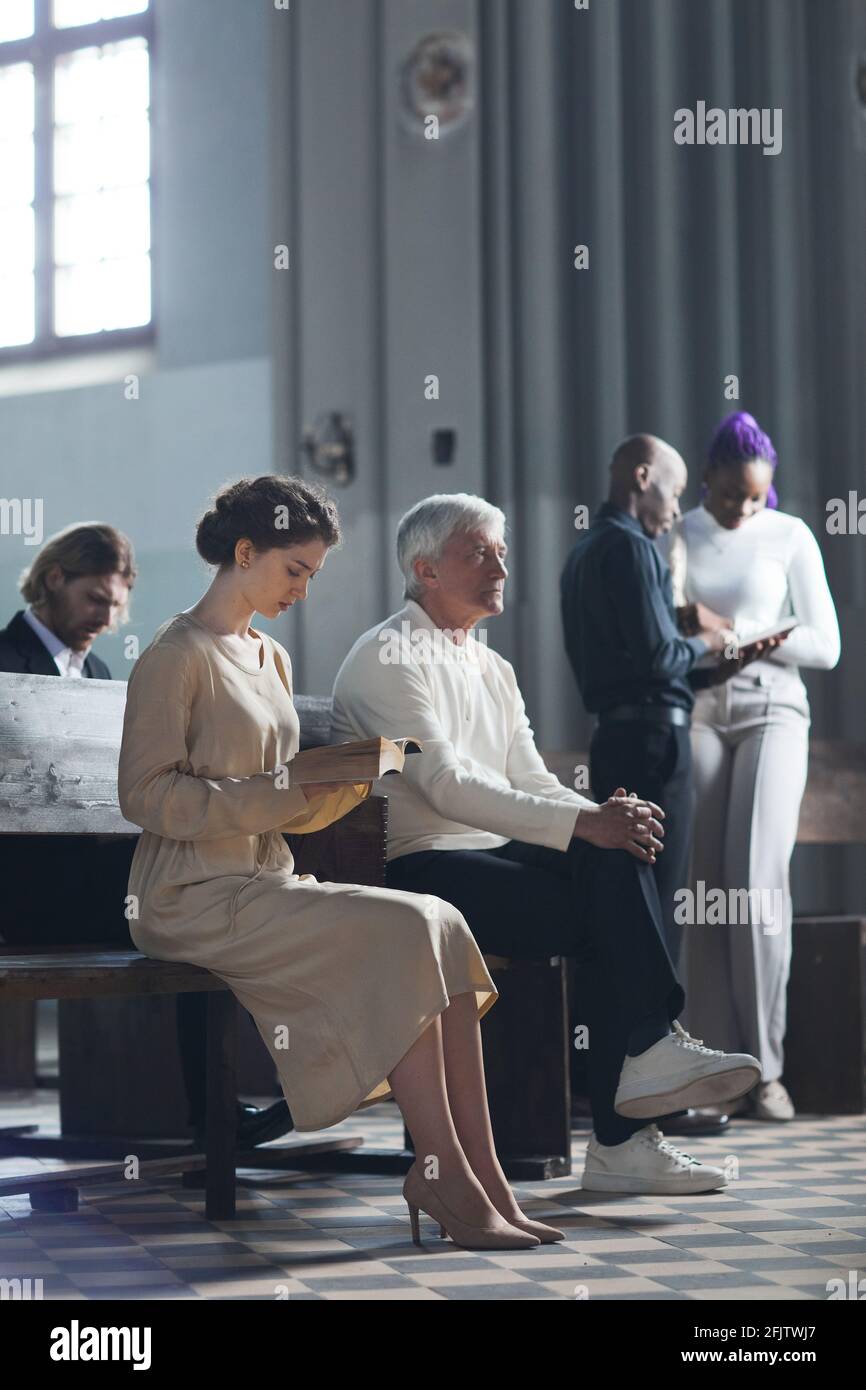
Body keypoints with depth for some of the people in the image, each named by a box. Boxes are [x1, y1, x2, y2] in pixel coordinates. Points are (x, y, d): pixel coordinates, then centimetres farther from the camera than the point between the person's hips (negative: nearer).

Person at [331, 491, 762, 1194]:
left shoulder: (492, 668, 23)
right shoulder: (388, 659, -6)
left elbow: (531, 781, 16)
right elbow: (447, 786, -18)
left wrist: (606, 817, -7)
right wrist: (582, 824, -25)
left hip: (492, 856, 7)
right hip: (419, 870, -7)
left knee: (618, 859, -21)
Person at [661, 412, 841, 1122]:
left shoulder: (791, 537, 5)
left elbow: (826, 645, 4)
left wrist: (747, 636, -12)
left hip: (773, 710, -1)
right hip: (695, 711, 1)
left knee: (758, 881, -15)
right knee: (703, 885, -8)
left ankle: (766, 1066, -9)